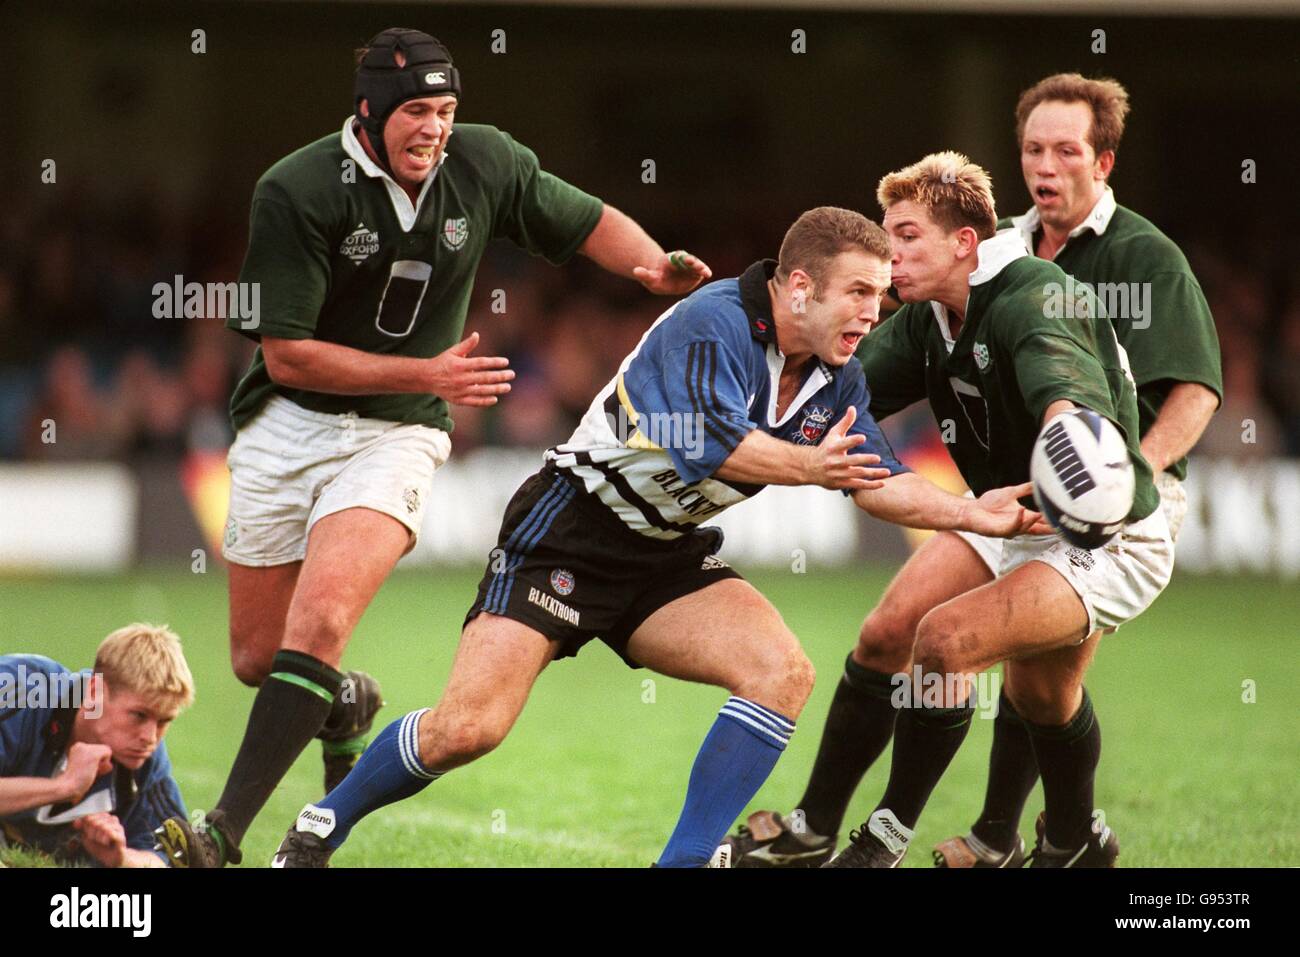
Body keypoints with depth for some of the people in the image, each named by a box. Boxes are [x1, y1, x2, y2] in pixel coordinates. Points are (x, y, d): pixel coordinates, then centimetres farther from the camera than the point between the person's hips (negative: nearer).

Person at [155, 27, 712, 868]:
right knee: (258, 660, 8)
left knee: (320, 623, -23)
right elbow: (286, 354, -16)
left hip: (397, 438, 0)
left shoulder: (485, 163, -5)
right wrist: (428, 373, -22)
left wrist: (657, 266, -11)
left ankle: (223, 836, -24)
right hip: (286, 426, 0)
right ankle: (342, 709, 44)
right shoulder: (297, 191, -17)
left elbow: (589, 223, 11)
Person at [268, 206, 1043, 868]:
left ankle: (687, 860, -10)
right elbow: (711, 445, -33)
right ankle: (316, 833, 8)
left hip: (670, 558, 7)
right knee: (467, 729, -16)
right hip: (570, 533, -7)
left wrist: (976, 513, -3)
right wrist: (809, 465, -25)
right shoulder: (713, 323, -22)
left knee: (783, 672, -16)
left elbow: (878, 481, 8)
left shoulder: (838, 378, 3)